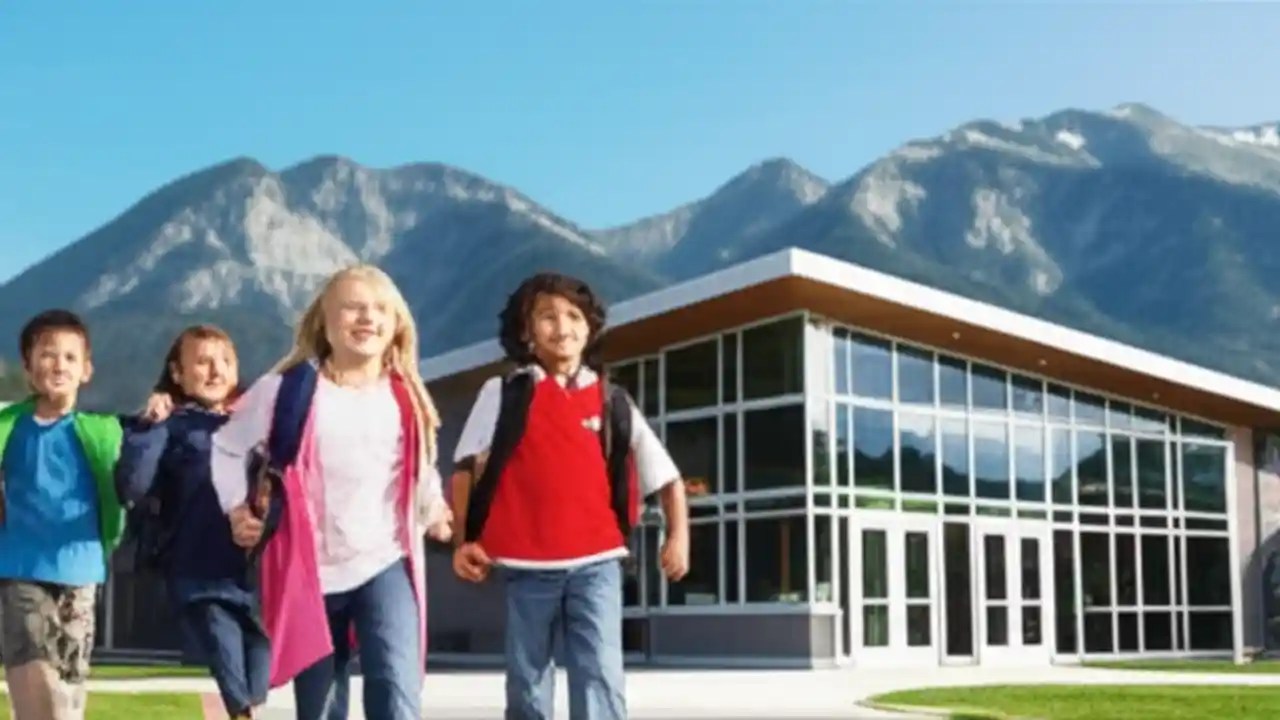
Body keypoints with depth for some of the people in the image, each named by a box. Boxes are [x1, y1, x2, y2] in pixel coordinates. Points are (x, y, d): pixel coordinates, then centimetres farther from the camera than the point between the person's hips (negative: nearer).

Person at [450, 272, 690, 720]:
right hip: (526, 565, 0)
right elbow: (466, 470, 6)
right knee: (526, 683, 9)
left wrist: (678, 536, -3)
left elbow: (666, 476, 10)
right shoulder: (502, 395, 5)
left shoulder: (613, 403, 7)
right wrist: (464, 539, -6)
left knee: (600, 678, -11)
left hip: (596, 563, 0)